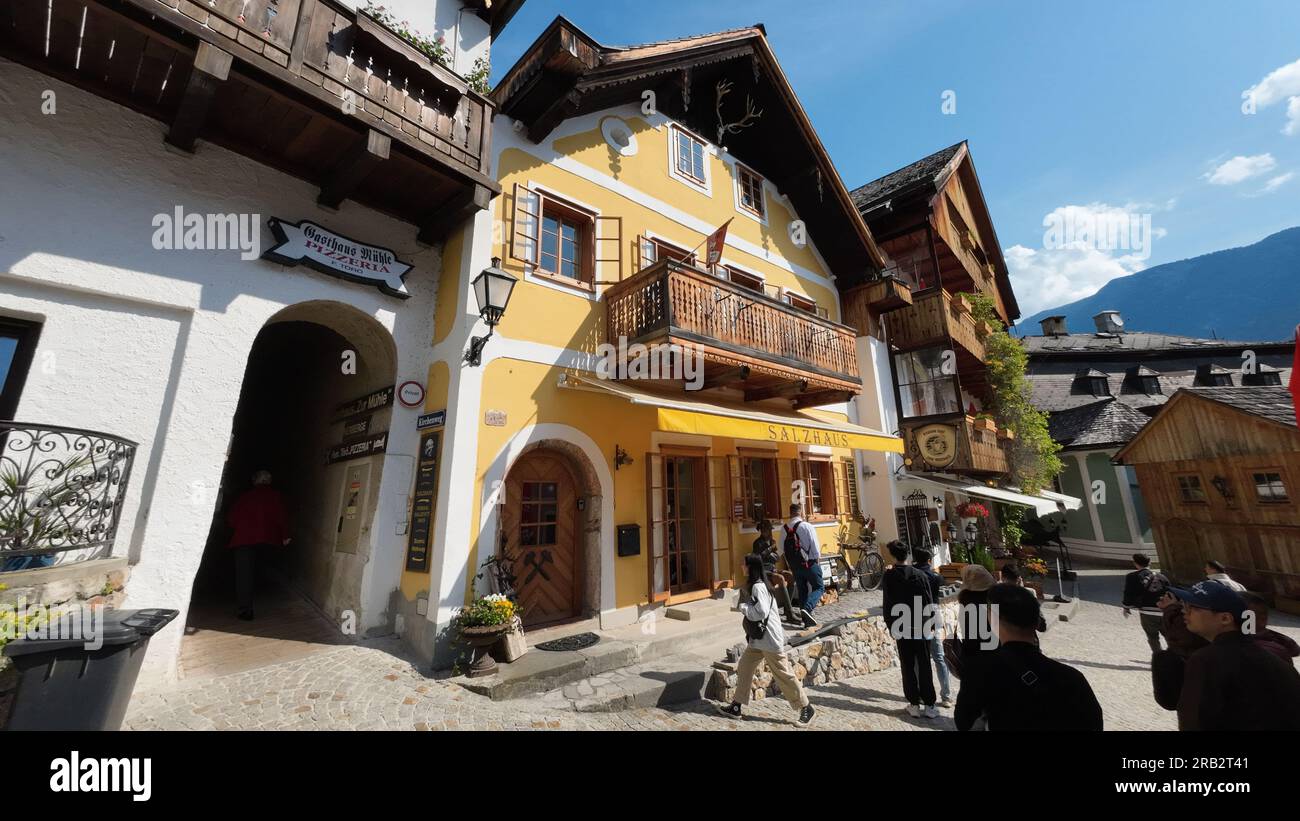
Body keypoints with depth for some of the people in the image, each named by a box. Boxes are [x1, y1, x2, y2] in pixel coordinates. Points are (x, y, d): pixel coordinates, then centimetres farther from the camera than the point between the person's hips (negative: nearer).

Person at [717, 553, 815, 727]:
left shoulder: (758, 587, -21)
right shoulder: (756, 585, 10)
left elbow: (761, 612, -28)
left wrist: (743, 606, -16)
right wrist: (746, 607, 4)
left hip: (769, 638, -10)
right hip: (758, 638, 10)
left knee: (783, 675, 1)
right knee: (743, 668, 12)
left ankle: (806, 709, 16)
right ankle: (736, 707, 20)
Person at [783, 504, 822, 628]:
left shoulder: (784, 529, 1)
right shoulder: (806, 526, -13)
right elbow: (814, 544, -12)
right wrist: (817, 557, 3)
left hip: (794, 565, 5)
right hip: (810, 563, -5)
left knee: (802, 590, 14)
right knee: (819, 587, 6)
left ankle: (806, 618, 17)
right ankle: (807, 608, -16)